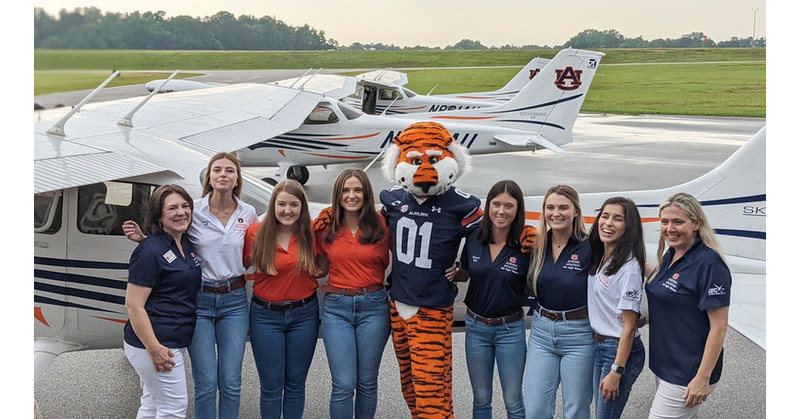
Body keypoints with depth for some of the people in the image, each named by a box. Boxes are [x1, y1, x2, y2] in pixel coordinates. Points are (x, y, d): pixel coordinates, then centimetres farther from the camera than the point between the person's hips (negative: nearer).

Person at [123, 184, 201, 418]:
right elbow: (133, 305, -20)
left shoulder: (186, 243, 9)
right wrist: (154, 349, -22)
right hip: (155, 343, -9)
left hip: (174, 342, 9)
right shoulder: (150, 251, -17)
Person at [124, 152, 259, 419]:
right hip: (199, 299, -2)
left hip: (234, 301, 2)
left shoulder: (248, 214, 1)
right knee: (206, 383, 1)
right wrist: (142, 238, -10)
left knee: (230, 382, 5)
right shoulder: (193, 210, -5)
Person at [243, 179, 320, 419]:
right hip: (266, 315, -1)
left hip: (304, 314, 1)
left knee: (296, 383, 13)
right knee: (271, 386, 7)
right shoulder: (255, 233, -8)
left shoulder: (311, 232, -6)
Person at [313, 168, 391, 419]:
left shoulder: (381, 226, -1)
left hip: (373, 307, 0)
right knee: (343, 384, -4)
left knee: (367, 382, 9)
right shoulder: (326, 227, 2)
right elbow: (323, 267, 12)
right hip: (336, 307, 0)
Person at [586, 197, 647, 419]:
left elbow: (629, 327, -19)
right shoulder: (598, 258, 5)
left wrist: (616, 372, -18)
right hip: (599, 346, 8)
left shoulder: (629, 267, -20)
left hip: (620, 350, -8)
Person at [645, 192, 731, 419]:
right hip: (665, 366, 9)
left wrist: (703, 378, -20)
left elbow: (719, 326, -20)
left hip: (687, 374, -8)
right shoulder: (669, 256, 7)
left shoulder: (709, 264, -20)